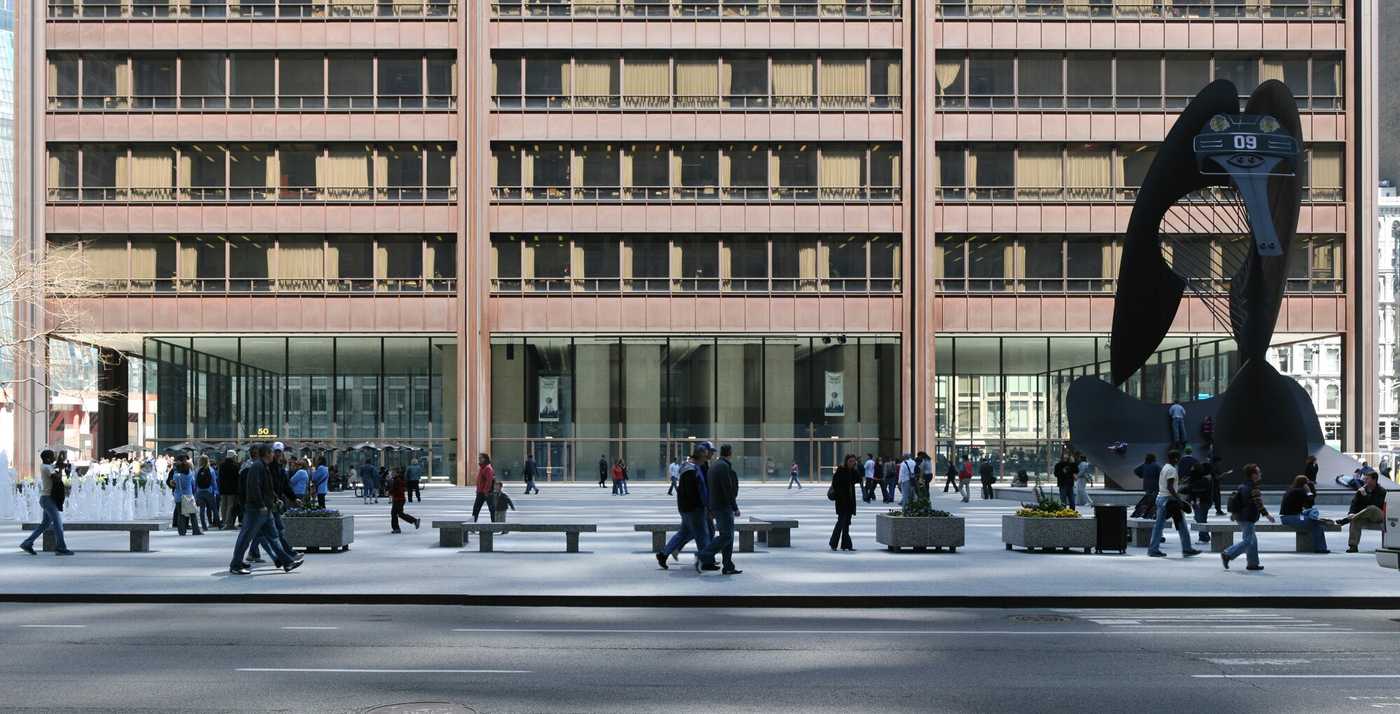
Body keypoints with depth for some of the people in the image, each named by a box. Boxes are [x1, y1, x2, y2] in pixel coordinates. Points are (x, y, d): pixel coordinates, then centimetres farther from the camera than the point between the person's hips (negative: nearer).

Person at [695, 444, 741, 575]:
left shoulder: (714, 465, 15)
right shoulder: (724, 466, -15)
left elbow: (710, 488, 19)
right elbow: (728, 489, -20)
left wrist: (711, 509, 23)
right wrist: (735, 508, -16)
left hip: (716, 506, 10)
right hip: (723, 506, -10)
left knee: (728, 536, 9)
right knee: (726, 536, -10)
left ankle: (728, 567, 7)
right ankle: (702, 556, -13)